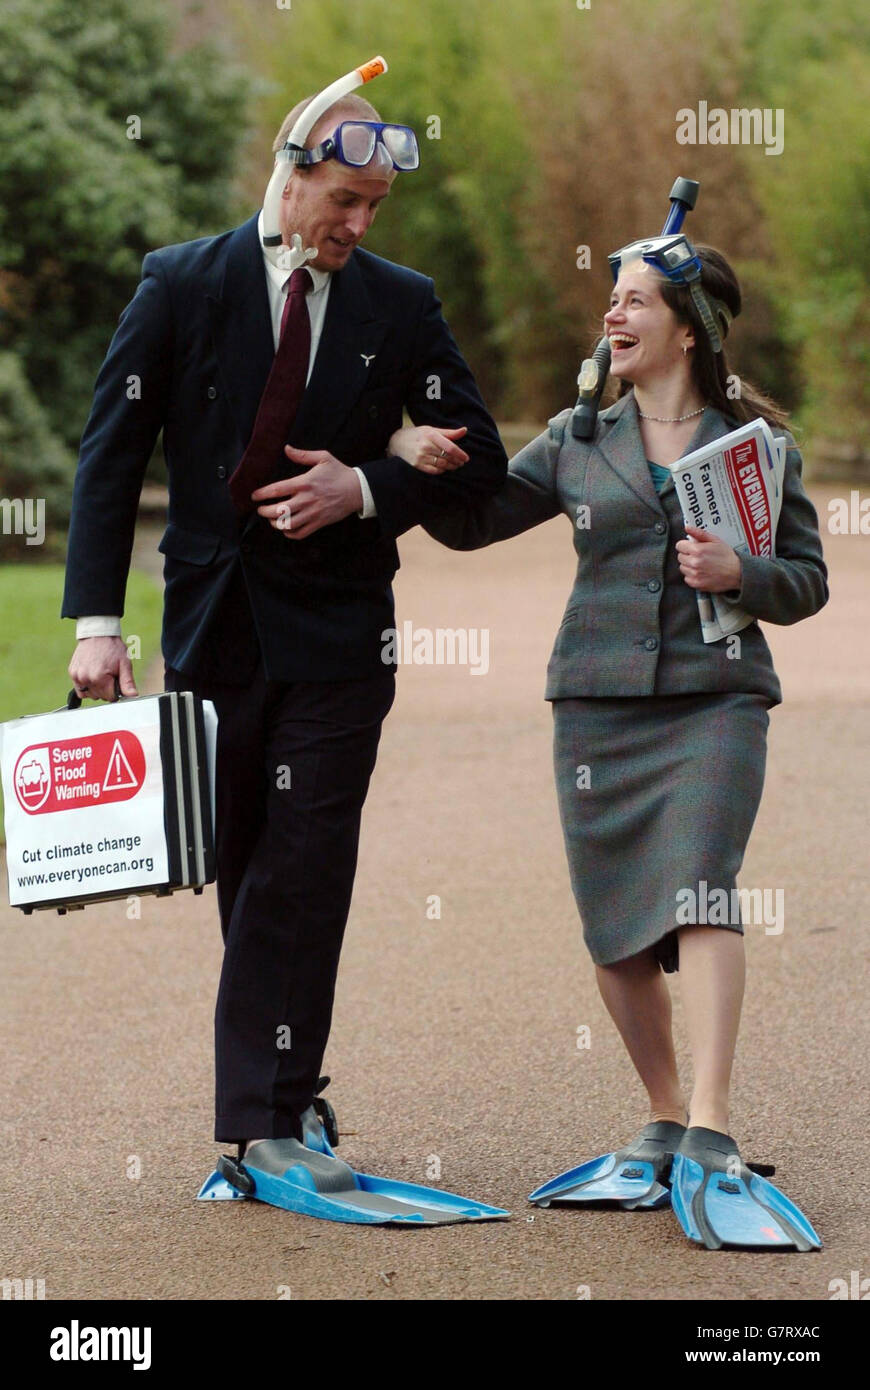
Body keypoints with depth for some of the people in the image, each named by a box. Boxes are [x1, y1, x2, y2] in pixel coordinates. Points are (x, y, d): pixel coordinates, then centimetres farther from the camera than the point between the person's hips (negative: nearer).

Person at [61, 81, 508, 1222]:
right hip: (214, 629, 0)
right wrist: (97, 621, -10)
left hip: (335, 634, 0)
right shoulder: (181, 285, 0)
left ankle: (265, 1121, -6)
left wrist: (367, 488, -11)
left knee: (301, 880, -7)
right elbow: (110, 454, -2)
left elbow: (479, 458, 8)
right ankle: (285, 1087, 22)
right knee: (244, 875, 8)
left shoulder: (401, 305, 4)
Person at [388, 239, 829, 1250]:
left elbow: (807, 581, 8)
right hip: (599, 704, 3)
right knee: (616, 932, 3)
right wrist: (410, 454, -2)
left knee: (697, 888, -21)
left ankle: (710, 1139, -26)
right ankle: (664, 1126, 21)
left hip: (715, 701, -3)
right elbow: (468, 522, 16)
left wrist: (739, 574, -13)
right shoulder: (576, 442, 11)